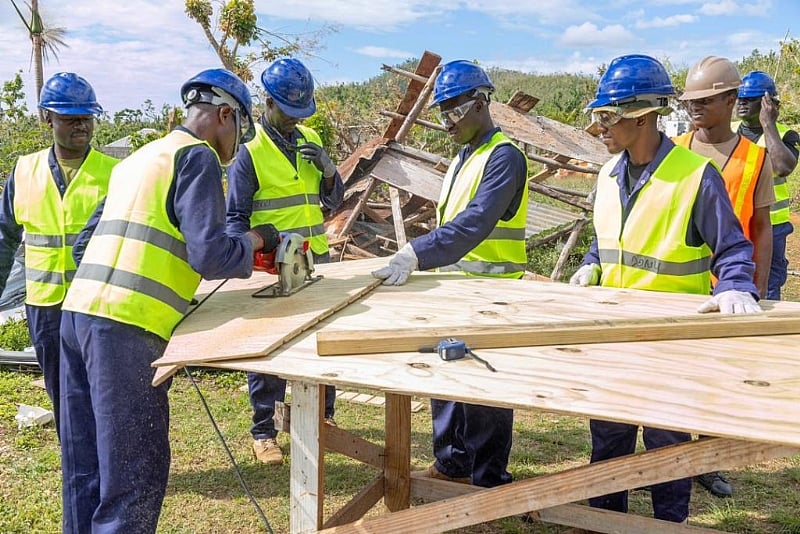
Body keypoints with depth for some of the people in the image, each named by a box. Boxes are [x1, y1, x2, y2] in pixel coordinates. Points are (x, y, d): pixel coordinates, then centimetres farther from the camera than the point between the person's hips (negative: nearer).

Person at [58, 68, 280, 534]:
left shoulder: (139, 157, 22)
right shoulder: (198, 157, -3)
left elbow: (87, 243, 23)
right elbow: (209, 255, -14)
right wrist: (256, 240, 3)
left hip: (78, 311, 9)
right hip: (127, 327, -9)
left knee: (87, 469, 17)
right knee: (134, 473, 0)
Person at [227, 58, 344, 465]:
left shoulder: (309, 139, 9)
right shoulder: (249, 151, -7)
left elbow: (334, 201, 11)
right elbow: (236, 216, -6)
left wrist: (327, 169, -8)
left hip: (316, 260, 6)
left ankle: (323, 415, 32)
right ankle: (263, 432, 16)